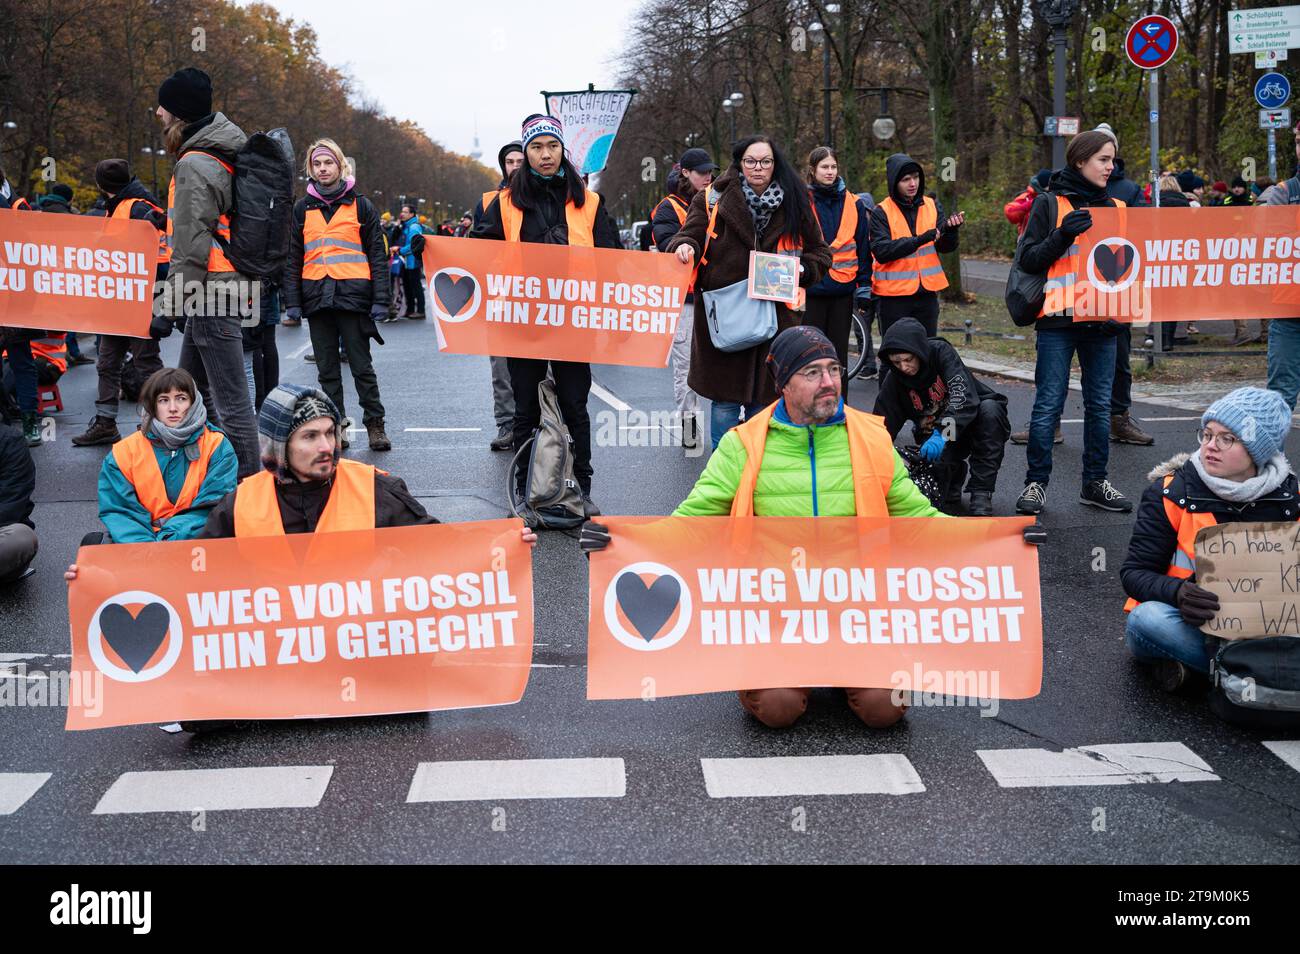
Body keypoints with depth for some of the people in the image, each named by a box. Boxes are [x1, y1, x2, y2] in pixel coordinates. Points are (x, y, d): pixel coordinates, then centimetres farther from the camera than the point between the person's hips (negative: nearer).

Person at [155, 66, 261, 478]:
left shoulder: (194, 165, -16)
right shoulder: (224, 151, 14)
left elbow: (191, 243, -19)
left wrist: (176, 297, -14)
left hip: (213, 290, -11)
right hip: (233, 284, 11)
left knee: (230, 396, -7)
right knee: (193, 383, 20)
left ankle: (246, 479, -3)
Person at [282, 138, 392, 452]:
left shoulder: (360, 205, 6)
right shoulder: (302, 208, 12)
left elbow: (377, 255, 3)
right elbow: (293, 258, 12)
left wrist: (380, 299, -5)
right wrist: (292, 302, 2)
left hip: (353, 295, -3)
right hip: (317, 296, 3)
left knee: (362, 366, 0)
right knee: (327, 368, 7)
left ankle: (375, 425, 8)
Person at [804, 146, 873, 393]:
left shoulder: (853, 204, 7)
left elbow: (863, 247, 9)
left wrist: (864, 286, 5)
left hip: (843, 289, 2)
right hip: (810, 288, -2)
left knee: (839, 351, 8)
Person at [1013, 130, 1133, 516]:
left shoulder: (1114, 207, 16)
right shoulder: (1050, 204, 1)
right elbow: (1028, 259, -3)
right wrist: (1063, 235, -16)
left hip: (1103, 319, 5)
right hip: (1059, 319, -5)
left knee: (1100, 404, 8)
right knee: (1049, 404, -4)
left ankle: (1095, 483, 17)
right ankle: (1036, 482, 4)